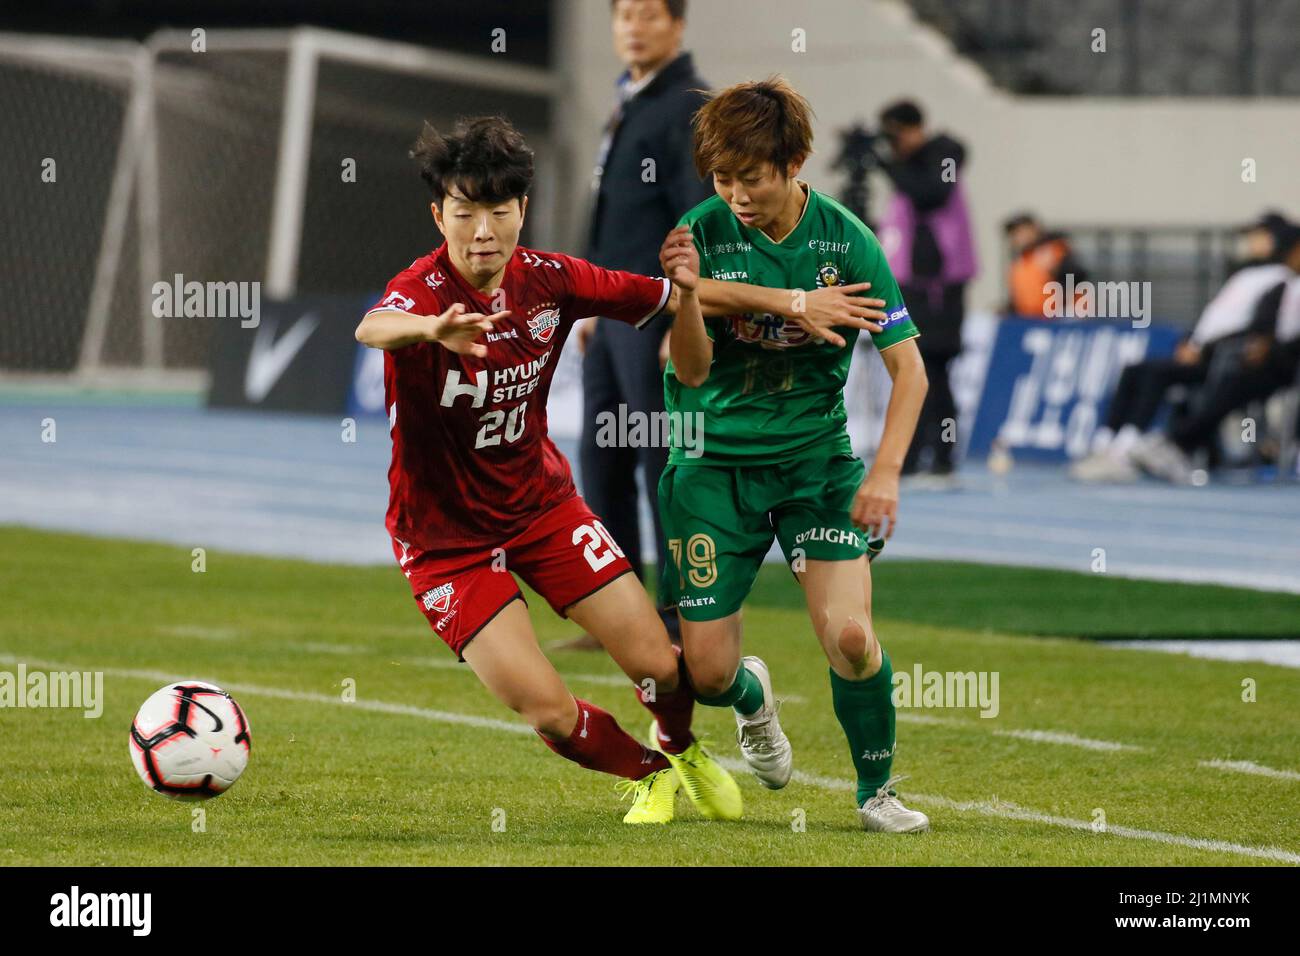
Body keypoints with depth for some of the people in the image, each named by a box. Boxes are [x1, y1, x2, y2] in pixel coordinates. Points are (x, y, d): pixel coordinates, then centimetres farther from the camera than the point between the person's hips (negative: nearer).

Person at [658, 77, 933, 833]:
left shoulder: (845, 241, -10)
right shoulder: (701, 235, -11)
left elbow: (908, 367, -6)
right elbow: (692, 373, -11)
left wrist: (886, 471, -18)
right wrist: (686, 293, -29)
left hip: (816, 456, 0)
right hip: (715, 463, 0)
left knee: (849, 634, -18)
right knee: (706, 671, -3)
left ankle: (877, 790, 7)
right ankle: (752, 698, 36)